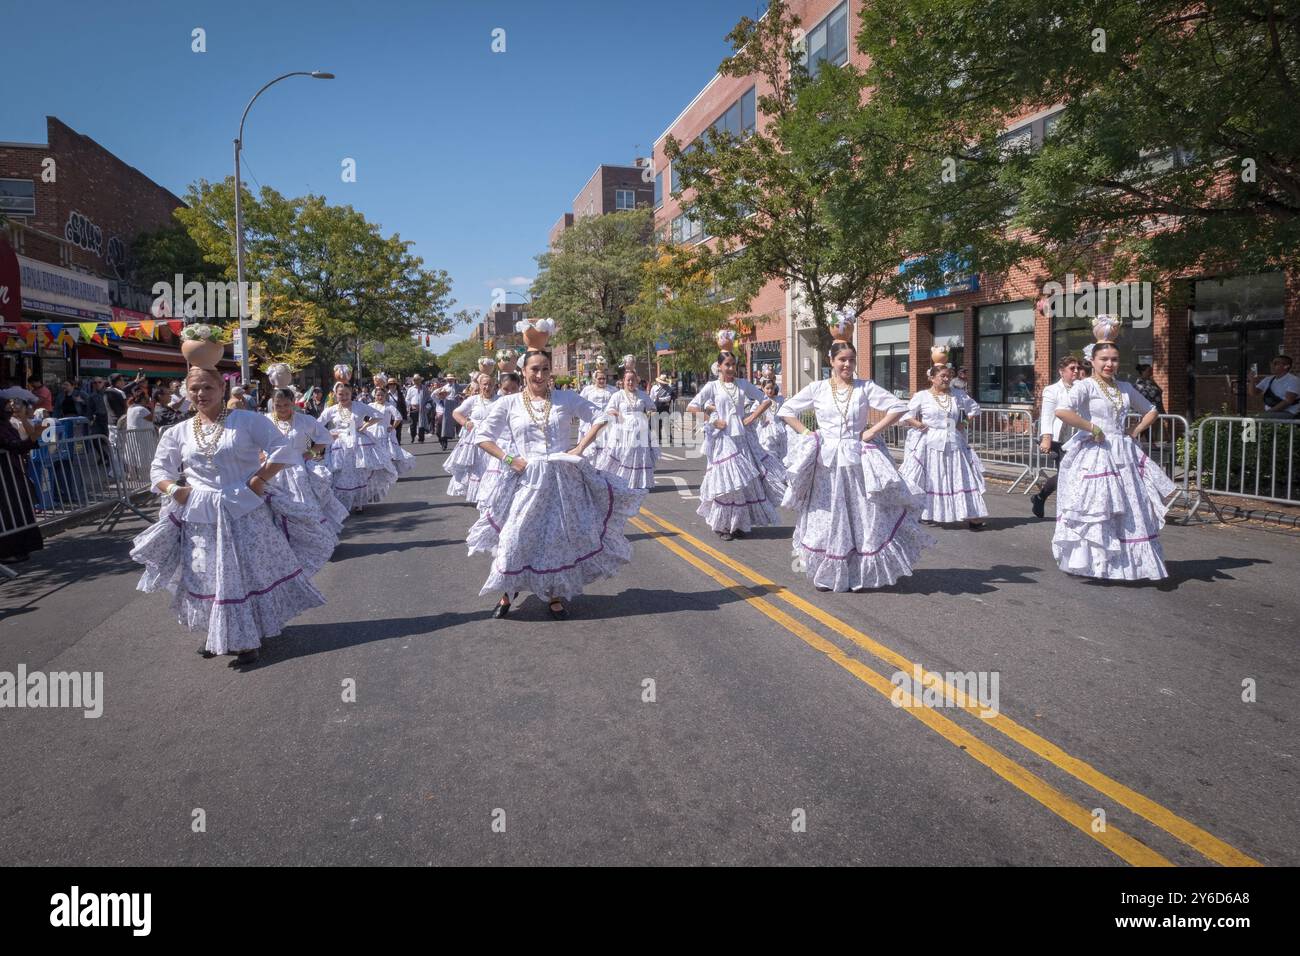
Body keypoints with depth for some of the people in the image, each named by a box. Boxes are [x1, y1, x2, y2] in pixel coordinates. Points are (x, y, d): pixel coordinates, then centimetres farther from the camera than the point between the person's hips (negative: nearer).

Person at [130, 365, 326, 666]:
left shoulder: (248, 421, -4)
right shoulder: (179, 433, 8)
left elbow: (283, 450, -9)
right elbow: (159, 470, 15)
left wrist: (260, 479, -14)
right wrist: (173, 490, -4)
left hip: (246, 511, -3)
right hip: (200, 518, 3)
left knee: (252, 571, 2)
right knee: (207, 577, 9)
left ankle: (247, 639, 15)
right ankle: (216, 634, 27)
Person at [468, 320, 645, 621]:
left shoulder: (566, 398, 2)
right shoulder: (508, 403, 1)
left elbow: (598, 418, 7)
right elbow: (482, 436, 4)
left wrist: (580, 449, -2)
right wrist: (508, 459, -6)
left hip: (564, 479, 1)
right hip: (526, 479, -1)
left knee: (561, 536, 6)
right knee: (516, 537, -3)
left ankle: (555, 594, 23)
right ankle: (507, 591, 19)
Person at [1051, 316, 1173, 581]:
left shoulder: (1125, 388, 12)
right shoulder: (1085, 386, -7)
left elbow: (1151, 411, 26)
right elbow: (1062, 411, -26)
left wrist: (1136, 431, 9)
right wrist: (1092, 428, -18)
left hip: (1123, 455, 6)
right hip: (1094, 455, -6)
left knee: (1129, 510, 5)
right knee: (1095, 510, -6)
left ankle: (1123, 563, 15)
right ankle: (1091, 562, 4)